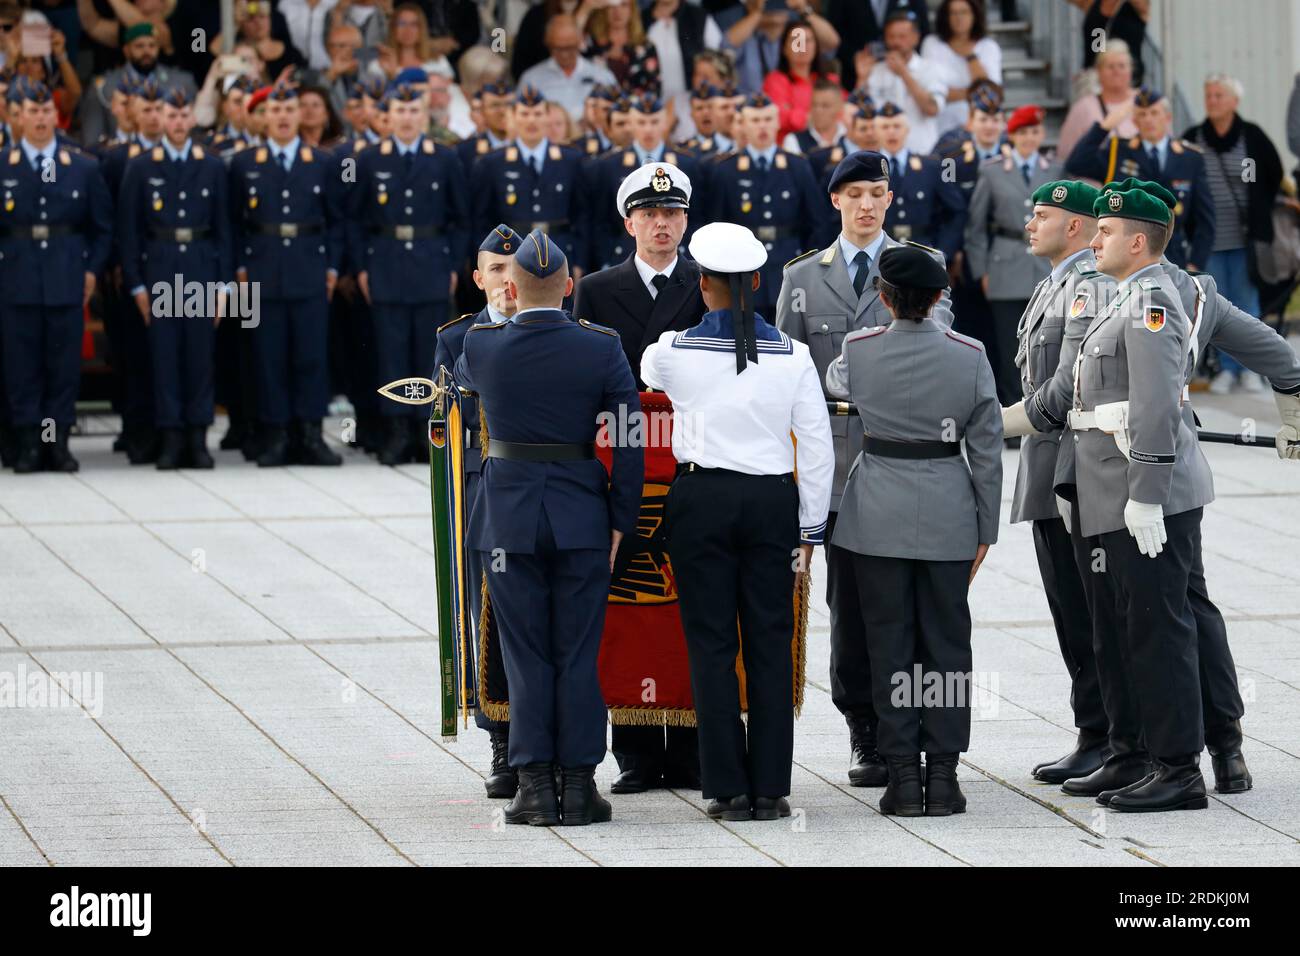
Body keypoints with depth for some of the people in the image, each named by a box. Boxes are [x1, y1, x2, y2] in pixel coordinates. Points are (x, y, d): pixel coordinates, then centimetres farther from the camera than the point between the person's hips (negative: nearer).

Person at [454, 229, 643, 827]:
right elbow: (629, 443, -5)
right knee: (578, 654, 5)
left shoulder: (482, 346, -5)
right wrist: (620, 521, 3)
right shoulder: (602, 349, -6)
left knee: (525, 654, 5)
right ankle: (578, 788, 5)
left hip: (508, 516, 0)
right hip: (581, 519, 0)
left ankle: (535, 787, 2)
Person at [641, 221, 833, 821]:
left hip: (703, 499, -1)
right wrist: (810, 528, 8)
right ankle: (770, 788, 6)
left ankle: (728, 789, 1)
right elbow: (817, 448, 0)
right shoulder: (792, 356, -2)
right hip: (773, 501, 2)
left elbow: (641, 372, 20)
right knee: (770, 644, 6)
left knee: (712, 644, 3)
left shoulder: (675, 352, -6)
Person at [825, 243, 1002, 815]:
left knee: (889, 642, 5)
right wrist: (986, 528, 7)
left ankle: (903, 776, 3)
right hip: (948, 515, 1)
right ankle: (943, 776, 6)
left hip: (878, 512, -1)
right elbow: (986, 449, -2)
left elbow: (835, 384, 18)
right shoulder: (970, 356, -6)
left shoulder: (858, 350, -7)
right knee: (946, 640, 8)